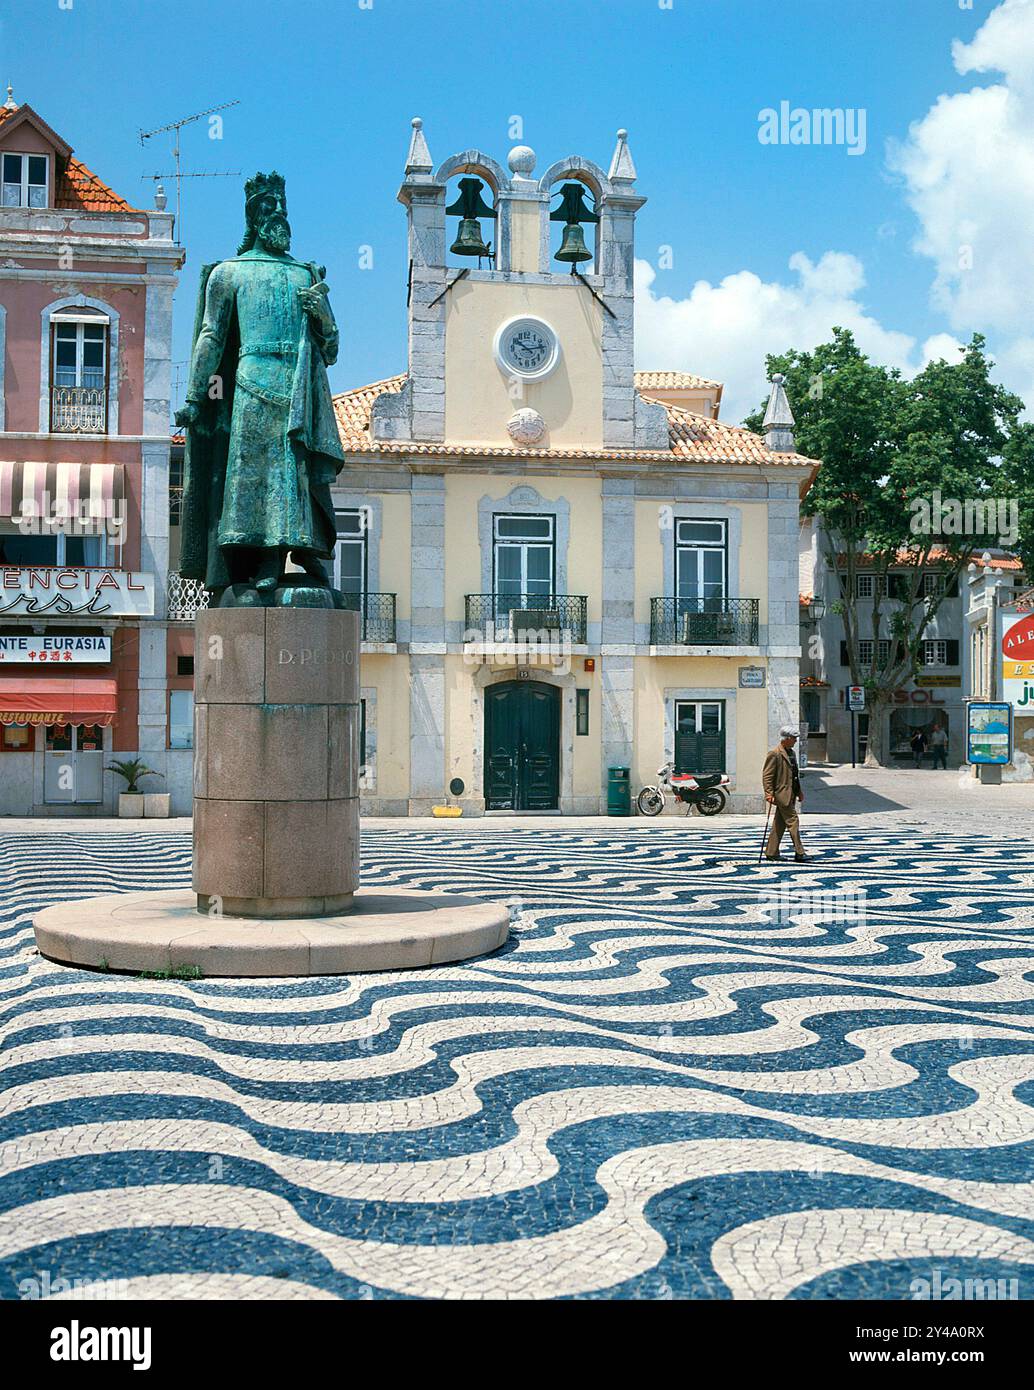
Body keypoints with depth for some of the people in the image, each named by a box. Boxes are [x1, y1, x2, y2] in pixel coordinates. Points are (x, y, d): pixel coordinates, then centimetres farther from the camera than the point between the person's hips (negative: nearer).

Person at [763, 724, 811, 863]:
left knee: (780, 824, 10)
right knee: (792, 821, -8)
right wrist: (769, 794, -19)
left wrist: (799, 792, 21)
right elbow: (767, 776, -15)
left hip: (791, 794, 9)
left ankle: (771, 853, 15)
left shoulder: (792, 753, 16)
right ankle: (799, 853, -6)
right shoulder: (775, 754, -13)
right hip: (782, 793, -9)